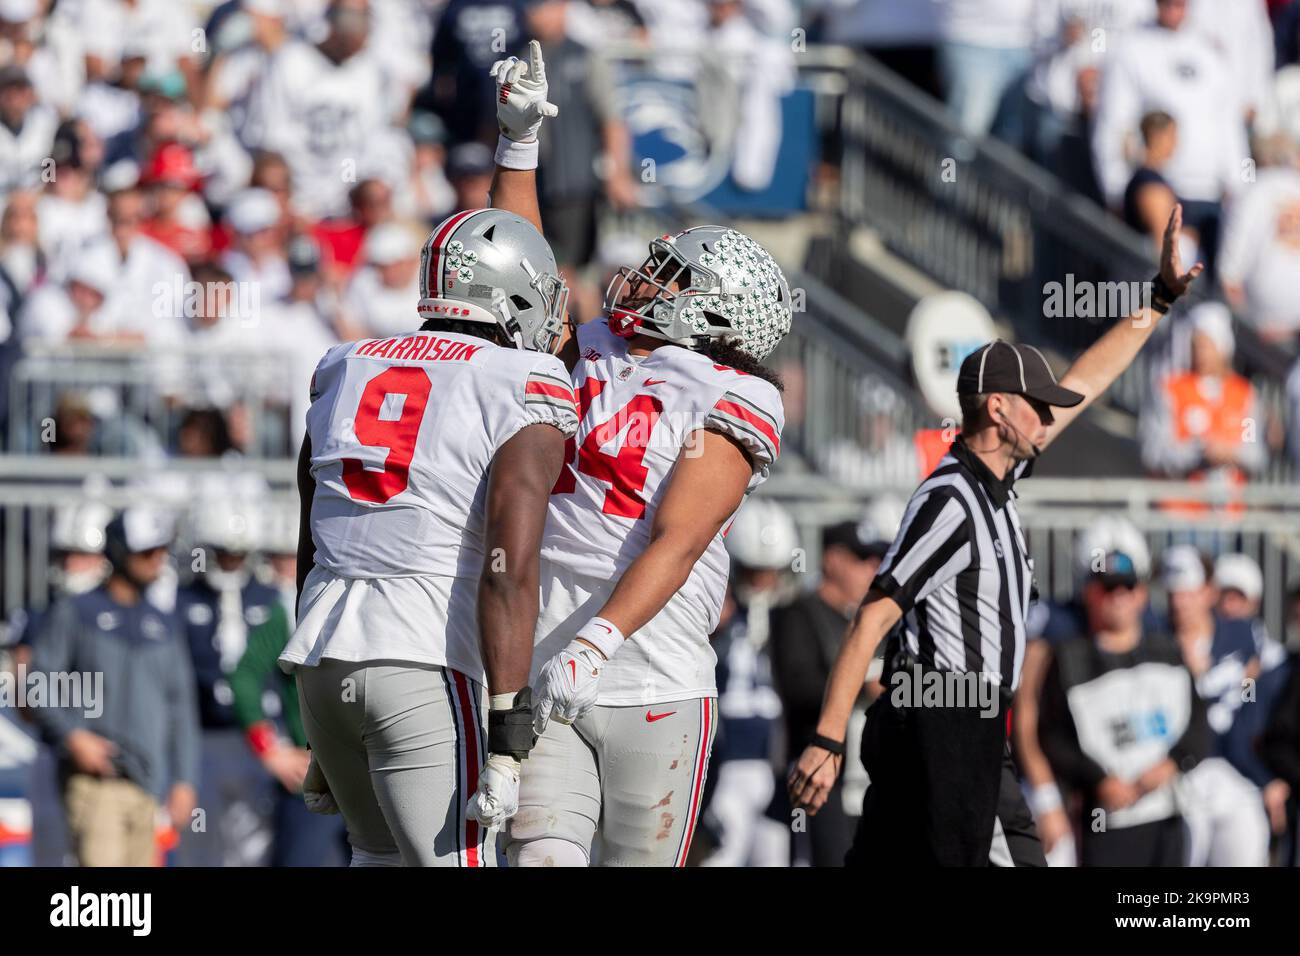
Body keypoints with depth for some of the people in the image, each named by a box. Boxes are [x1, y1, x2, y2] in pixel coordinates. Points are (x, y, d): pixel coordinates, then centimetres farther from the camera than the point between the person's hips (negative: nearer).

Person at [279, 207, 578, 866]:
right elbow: (509, 571, -14)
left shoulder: (344, 372, 17)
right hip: (425, 664, -7)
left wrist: (320, 744, 27)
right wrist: (508, 738, -15)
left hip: (322, 661, 7)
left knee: (382, 855, 23)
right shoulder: (523, 394, -3)